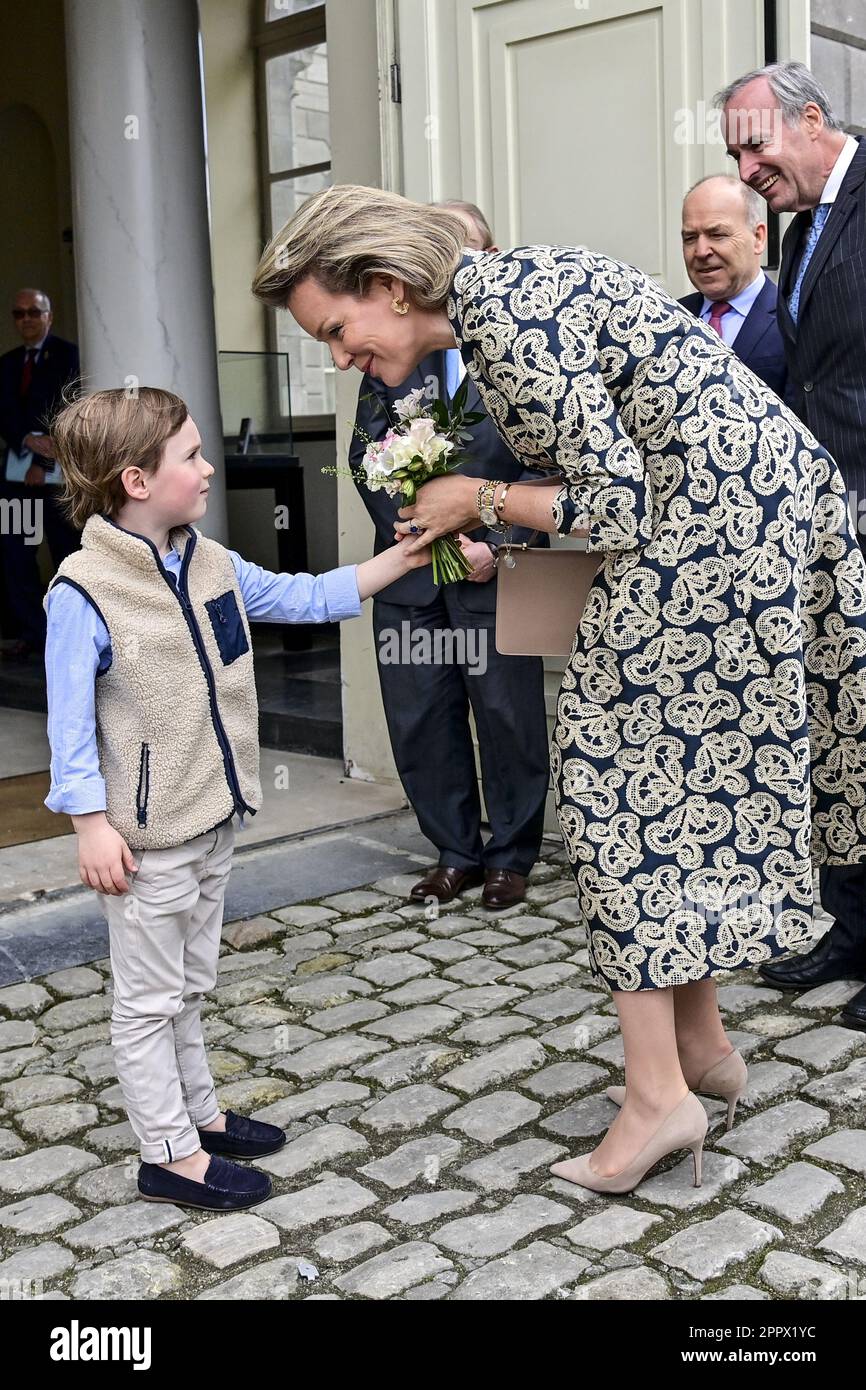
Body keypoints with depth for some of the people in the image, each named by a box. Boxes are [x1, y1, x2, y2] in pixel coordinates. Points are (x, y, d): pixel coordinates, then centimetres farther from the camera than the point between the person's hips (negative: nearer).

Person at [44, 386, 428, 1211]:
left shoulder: (210, 565, 4)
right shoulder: (83, 595, -19)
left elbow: (303, 598, 10)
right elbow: (71, 721, -17)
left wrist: (400, 559, 3)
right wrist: (92, 826, -19)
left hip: (211, 820, 8)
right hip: (144, 838, -8)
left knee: (190, 986, 22)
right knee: (149, 996, 6)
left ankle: (199, 1113, 37)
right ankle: (171, 1156, 18)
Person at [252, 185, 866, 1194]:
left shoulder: (502, 316, -17)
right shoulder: (486, 298, 14)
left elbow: (617, 505, -17)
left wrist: (482, 499, -3)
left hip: (723, 505, -10)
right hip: (755, 495, 10)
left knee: (623, 767, -6)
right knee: (689, 767, 13)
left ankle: (658, 1093, 0)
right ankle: (700, 1041, 23)